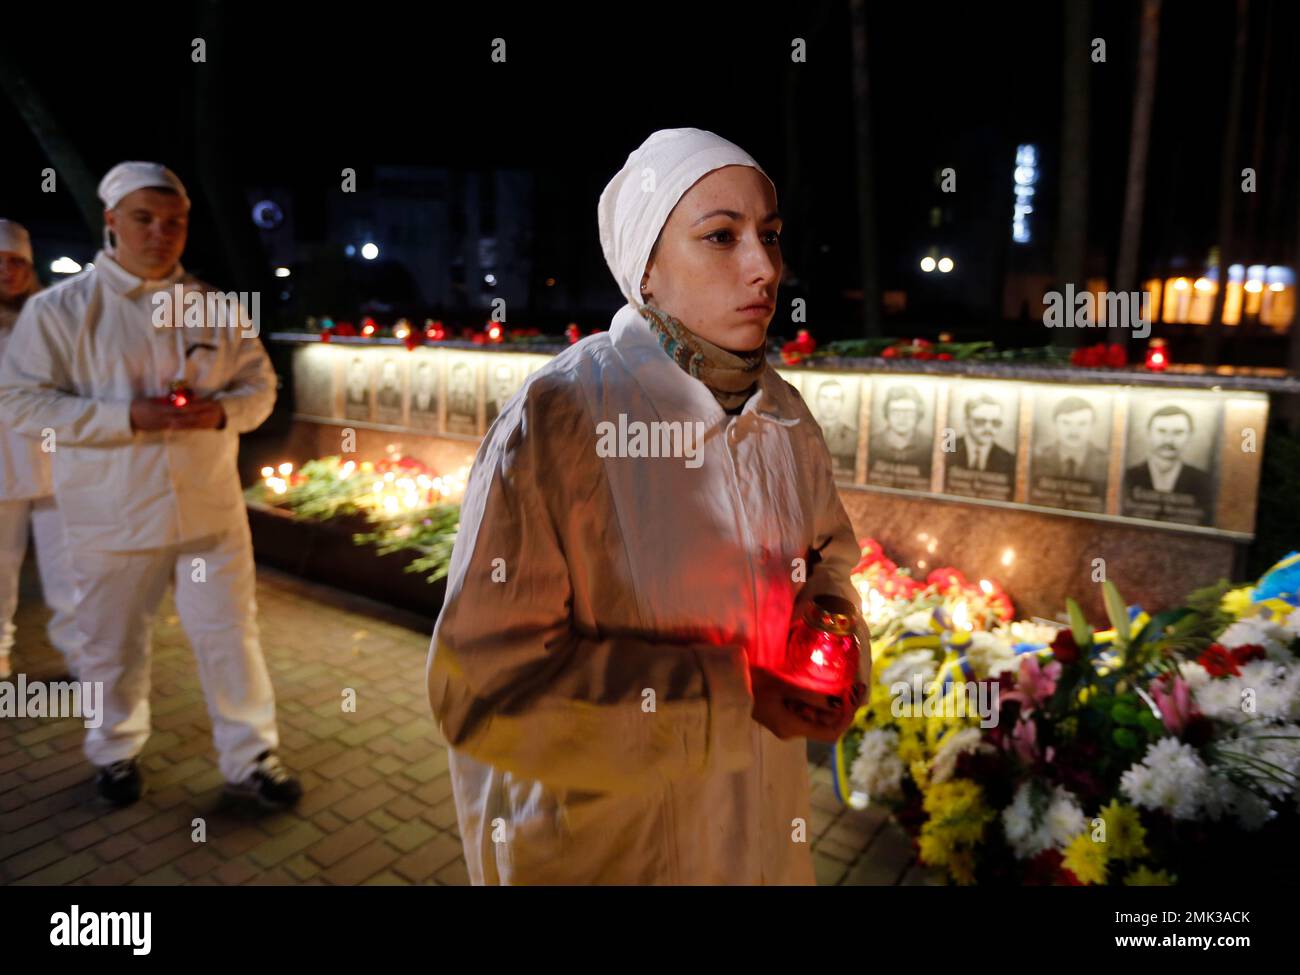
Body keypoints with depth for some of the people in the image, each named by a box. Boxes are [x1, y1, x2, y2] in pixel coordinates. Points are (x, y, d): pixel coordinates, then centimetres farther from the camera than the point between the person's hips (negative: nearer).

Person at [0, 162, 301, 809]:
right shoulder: (59, 308, -4)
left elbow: (260, 386, 8)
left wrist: (223, 411, -14)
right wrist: (126, 417, -20)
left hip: (210, 511, 2)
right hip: (112, 520, -1)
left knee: (231, 638, 7)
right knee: (113, 646, 15)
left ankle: (250, 759, 23)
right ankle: (116, 752, 41)